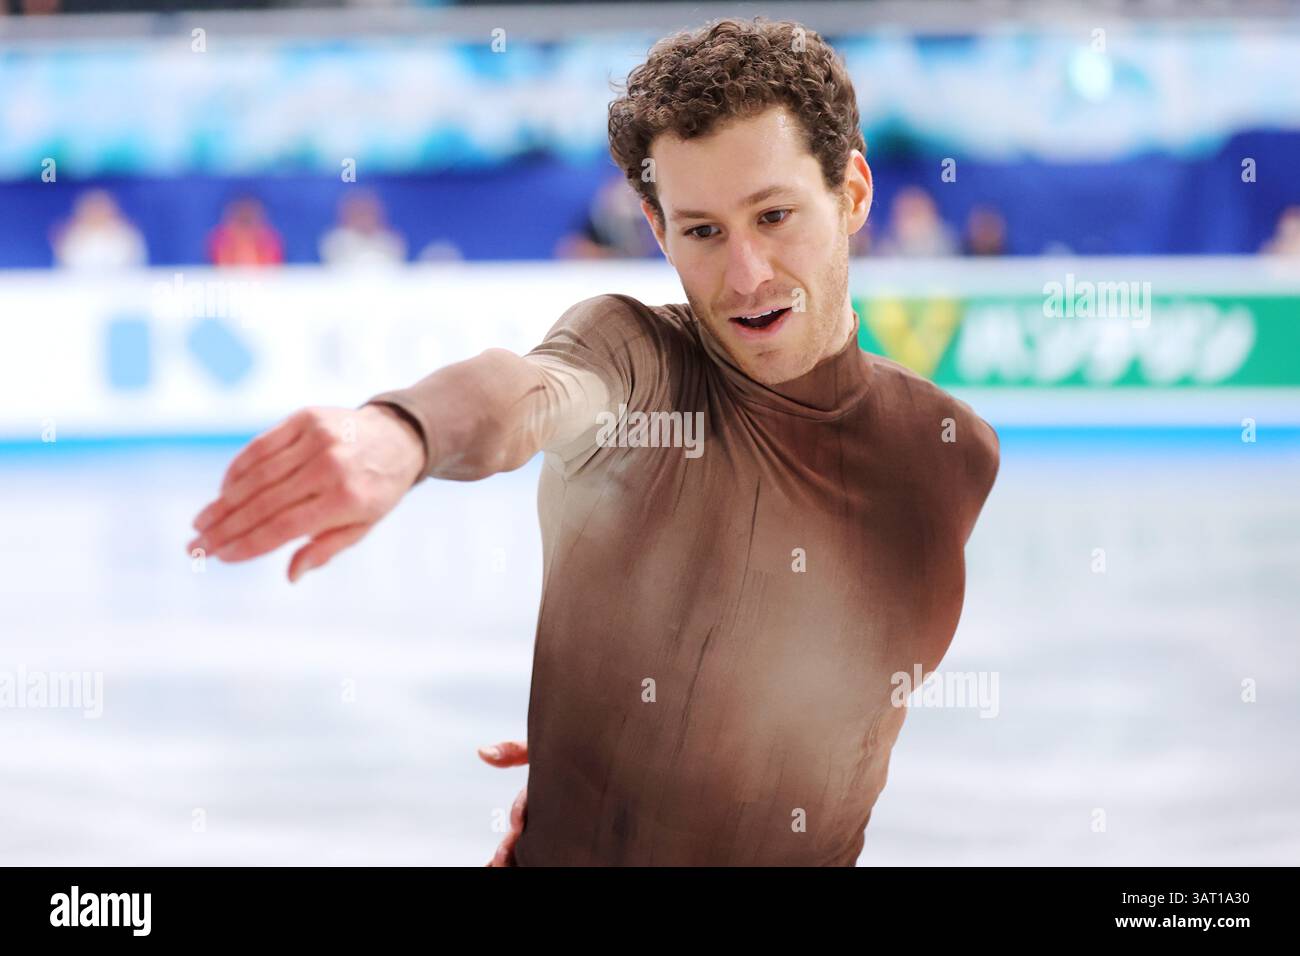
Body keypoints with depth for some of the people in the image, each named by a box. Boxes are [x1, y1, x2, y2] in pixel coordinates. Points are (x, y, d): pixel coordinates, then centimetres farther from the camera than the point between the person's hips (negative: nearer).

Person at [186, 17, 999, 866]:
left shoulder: (955, 454, -2)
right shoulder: (632, 356, -10)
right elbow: (531, 395, -32)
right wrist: (401, 431, -54)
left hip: (814, 851, 1)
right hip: (570, 848, -1)